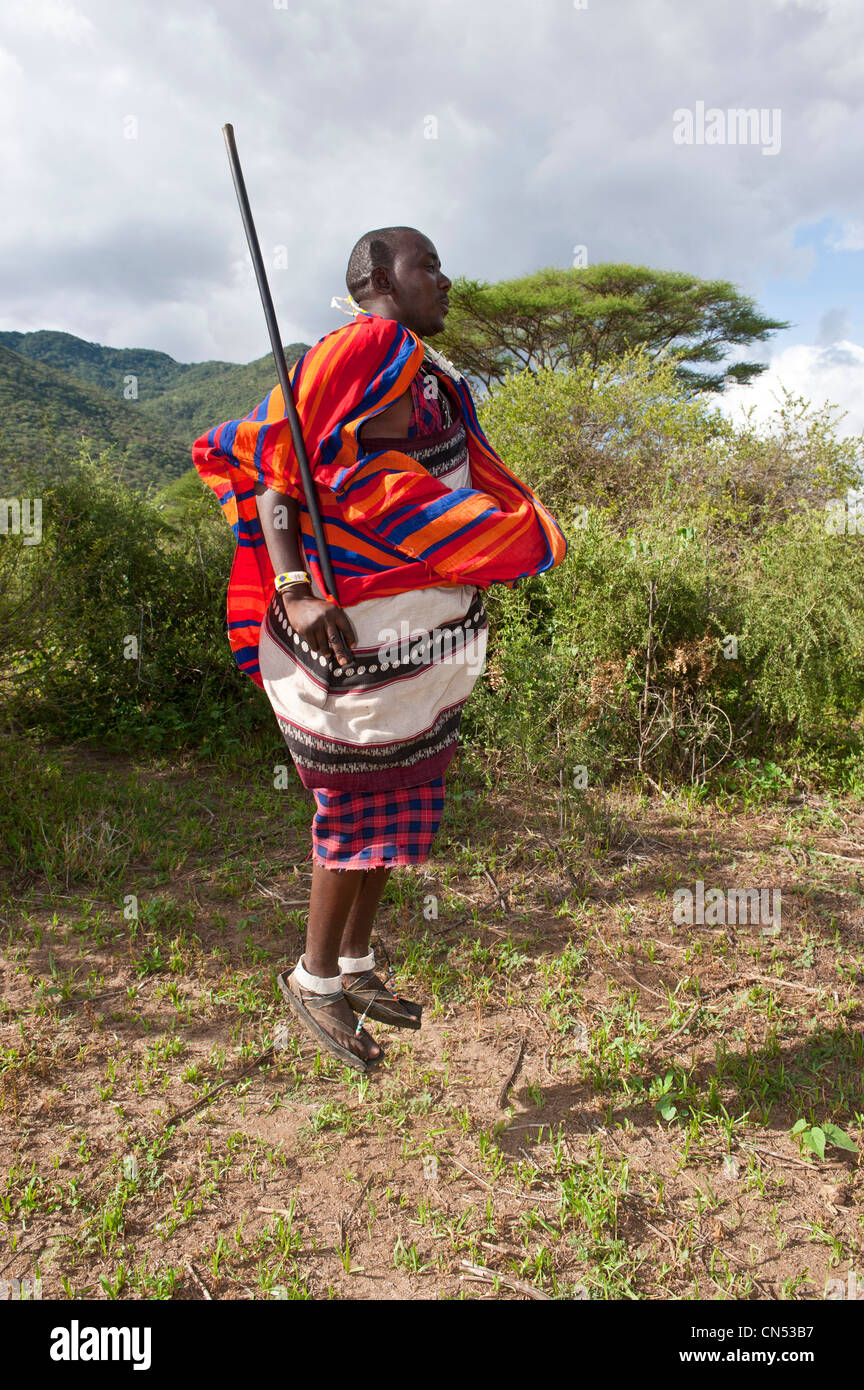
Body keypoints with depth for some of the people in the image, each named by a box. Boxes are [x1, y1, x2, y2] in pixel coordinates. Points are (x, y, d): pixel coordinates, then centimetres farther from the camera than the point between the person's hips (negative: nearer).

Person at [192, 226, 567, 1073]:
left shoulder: (431, 377, 14)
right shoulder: (351, 353, -11)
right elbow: (270, 474, -14)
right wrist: (294, 589, -25)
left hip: (422, 645, 8)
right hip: (357, 634, -8)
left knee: (395, 804, 15)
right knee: (359, 808, 1)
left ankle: (355, 963, 32)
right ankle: (314, 977, 22)